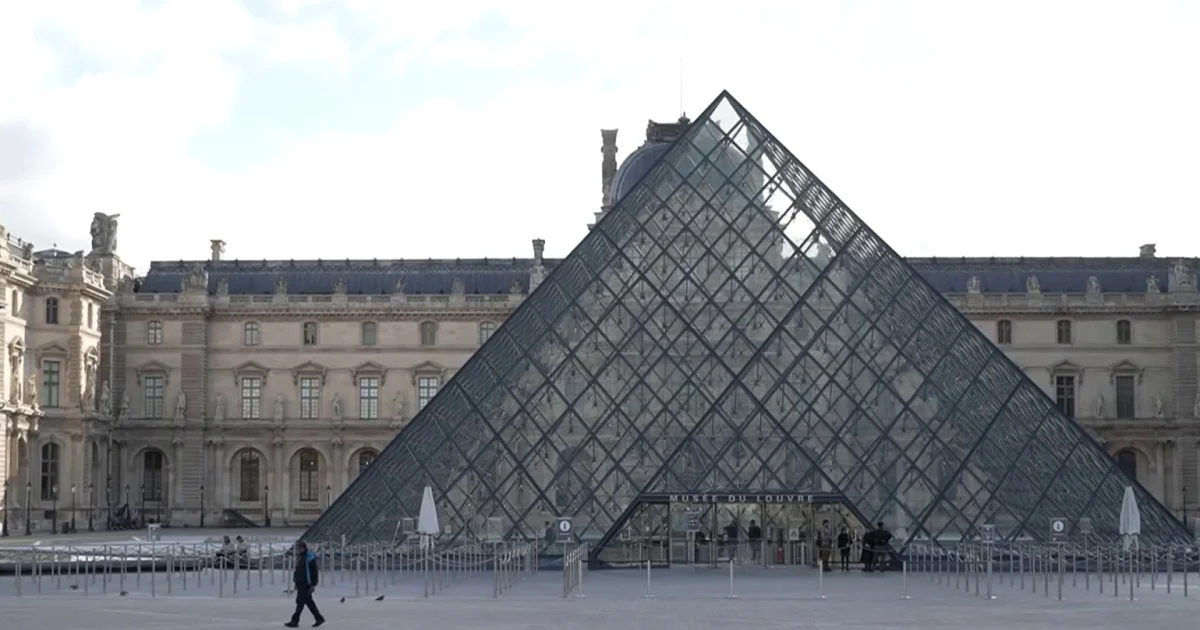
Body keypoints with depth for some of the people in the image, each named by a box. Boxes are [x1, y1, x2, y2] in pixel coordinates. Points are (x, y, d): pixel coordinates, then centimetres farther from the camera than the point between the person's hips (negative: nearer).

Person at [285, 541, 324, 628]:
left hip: (306, 584, -9)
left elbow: (315, 572, -15)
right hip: (300, 584, 9)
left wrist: (313, 584, -18)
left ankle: (295, 621, -5)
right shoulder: (299, 557, 13)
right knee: (308, 601, 13)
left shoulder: (310, 558, -14)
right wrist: (296, 581, 19)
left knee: (300, 601, -8)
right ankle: (319, 618, 21)